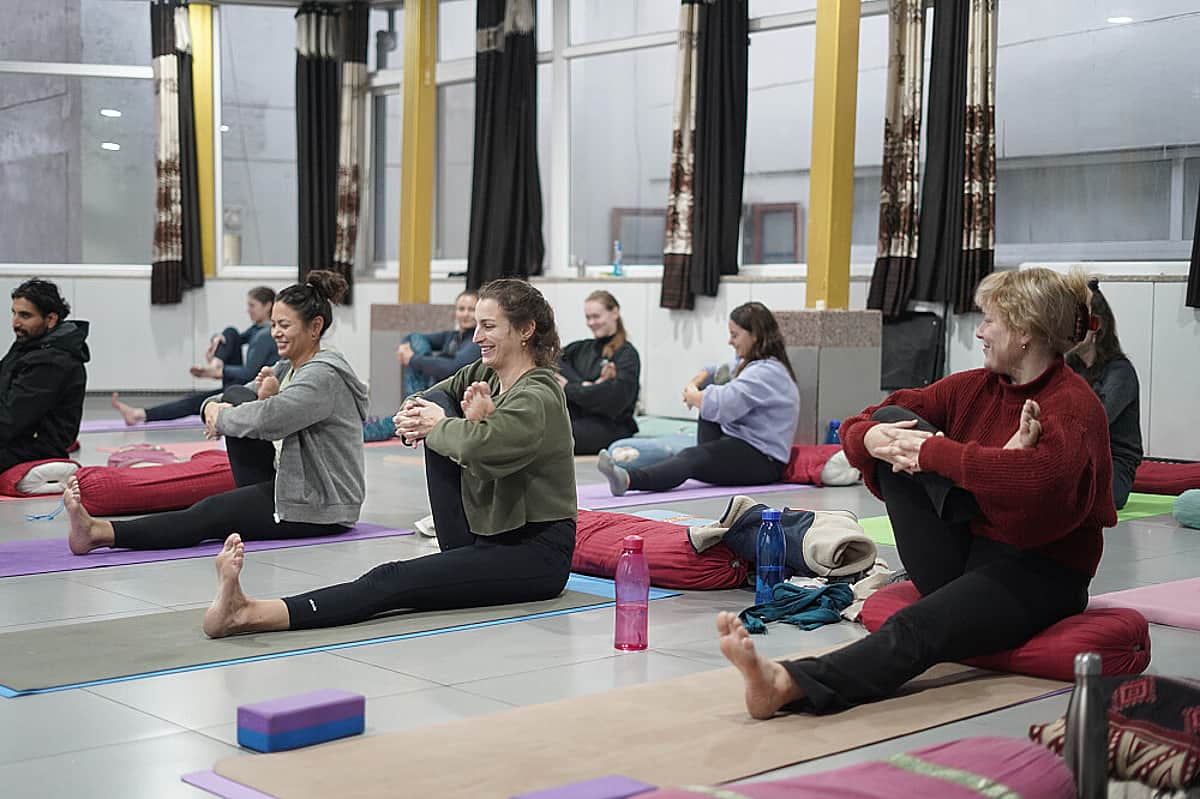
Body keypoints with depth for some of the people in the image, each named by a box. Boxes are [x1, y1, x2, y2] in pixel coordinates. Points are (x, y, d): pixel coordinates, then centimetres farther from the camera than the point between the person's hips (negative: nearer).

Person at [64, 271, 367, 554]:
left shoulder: (324, 375, -17)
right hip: (286, 485, 9)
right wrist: (212, 407, -12)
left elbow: (267, 419, -32)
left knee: (211, 514, -25)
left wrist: (220, 419, -12)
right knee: (235, 396, -3)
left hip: (320, 507, -9)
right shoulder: (286, 368, 15)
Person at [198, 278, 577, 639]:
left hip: (536, 553, -9)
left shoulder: (537, 399, -20)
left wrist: (437, 425, -17)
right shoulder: (485, 373, 10)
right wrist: (413, 414, -11)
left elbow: (478, 447, -40)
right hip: (489, 535, 9)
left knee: (392, 581, -30)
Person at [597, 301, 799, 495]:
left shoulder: (766, 372, -16)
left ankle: (628, 479, -61)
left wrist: (693, 397, -8)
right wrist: (695, 383, 8)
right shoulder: (750, 364, 19)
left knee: (692, 459, -35)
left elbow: (722, 405, -29)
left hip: (763, 459, -10)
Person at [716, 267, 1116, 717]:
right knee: (892, 420, -7)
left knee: (914, 630, -37)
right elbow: (859, 429, 8)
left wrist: (935, 452, -24)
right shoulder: (974, 388, 11)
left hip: (1037, 574, -7)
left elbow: (1038, 478, -32)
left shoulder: (1073, 404, -8)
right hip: (962, 561, 7)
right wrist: (872, 438, -17)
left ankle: (787, 686, -58)